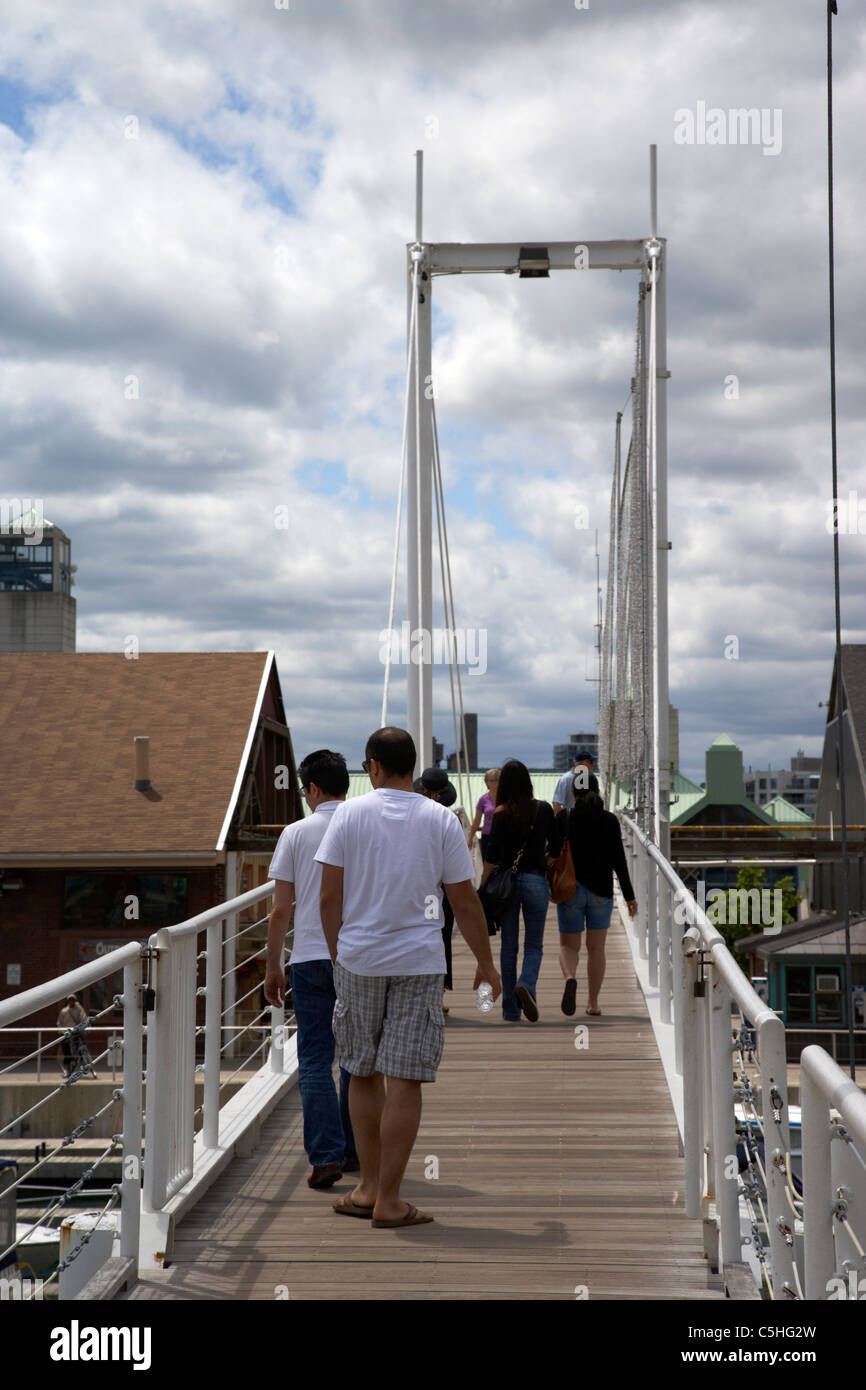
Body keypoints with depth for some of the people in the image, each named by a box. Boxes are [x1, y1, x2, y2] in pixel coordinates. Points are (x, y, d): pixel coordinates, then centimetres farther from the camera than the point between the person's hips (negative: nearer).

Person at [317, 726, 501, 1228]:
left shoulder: (350, 813, -1)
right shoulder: (442, 820, 0)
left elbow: (330, 895, -2)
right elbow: (465, 903, 2)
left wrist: (337, 952, 11)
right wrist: (486, 963, 13)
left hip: (358, 959, 1)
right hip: (419, 961, -1)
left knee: (363, 1074, 14)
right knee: (404, 1081, 0)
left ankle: (369, 1187, 22)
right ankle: (388, 1200, 3)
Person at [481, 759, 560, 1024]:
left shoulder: (500, 814, -6)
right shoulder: (543, 810, 0)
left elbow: (492, 857, -8)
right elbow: (556, 848, 6)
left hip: (507, 881, 0)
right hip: (536, 880, 0)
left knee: (509, 947, 9)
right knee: (534, 945, 9)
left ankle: (510, 1009, 11)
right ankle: (526, 985, -21)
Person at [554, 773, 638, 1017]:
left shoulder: (563, 818, -4)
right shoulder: (609, 820, -3)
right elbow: (619, 861, -4)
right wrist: (629, 896, 0)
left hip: (570, 889, -1)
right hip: (601, 890, 1)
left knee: (569, 945, 8)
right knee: (596, 947, 13)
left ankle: (570, 978, -23)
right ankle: (593, 1003, 15)